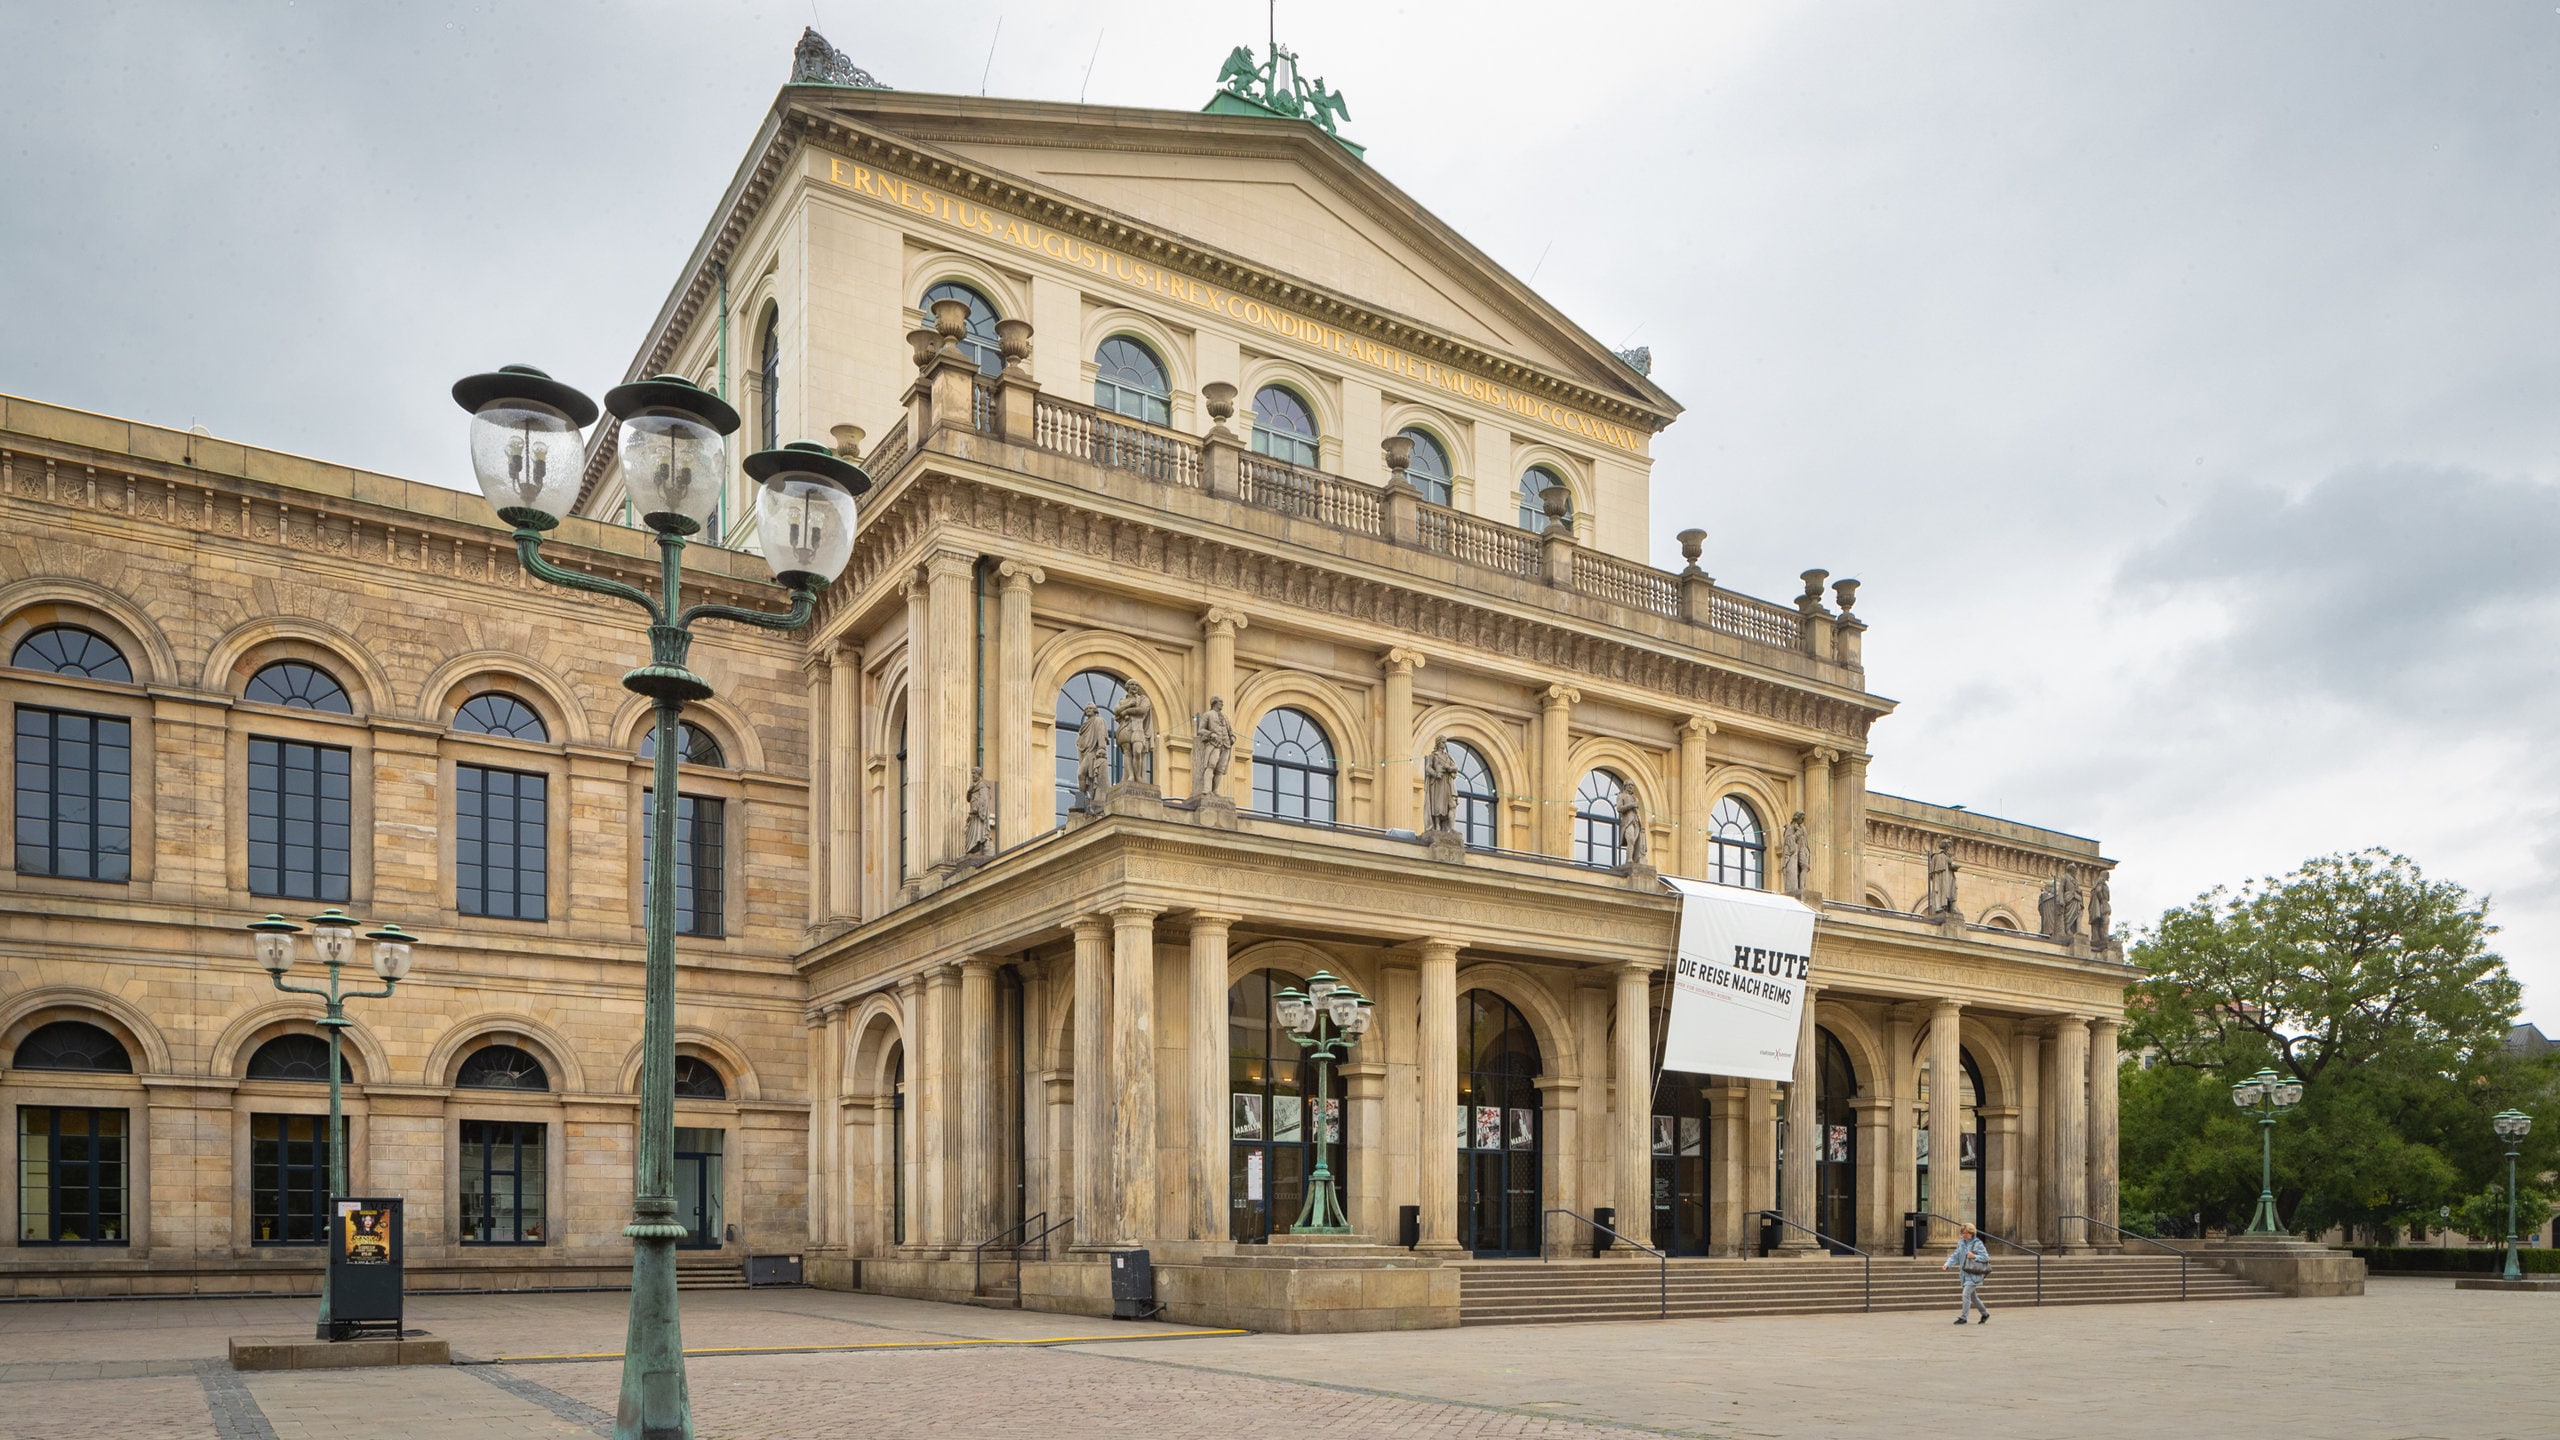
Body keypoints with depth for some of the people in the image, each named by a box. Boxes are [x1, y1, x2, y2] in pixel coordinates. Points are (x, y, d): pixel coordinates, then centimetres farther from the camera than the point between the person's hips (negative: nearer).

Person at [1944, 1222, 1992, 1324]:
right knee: (1973, 1296, 17)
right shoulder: (1961, 1243, 8)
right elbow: (1955, 1256, 9)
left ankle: (1963, 1317, -9)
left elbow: (1986, 1257, -9)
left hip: (1974, 1274, -7)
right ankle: (1985, 1313, 35)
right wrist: (1948, 1264, -7)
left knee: (1966, 1295, -14)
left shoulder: (1978, 1244, -10)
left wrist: (1974, 1256, -23)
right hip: (1965, 1274, 7)